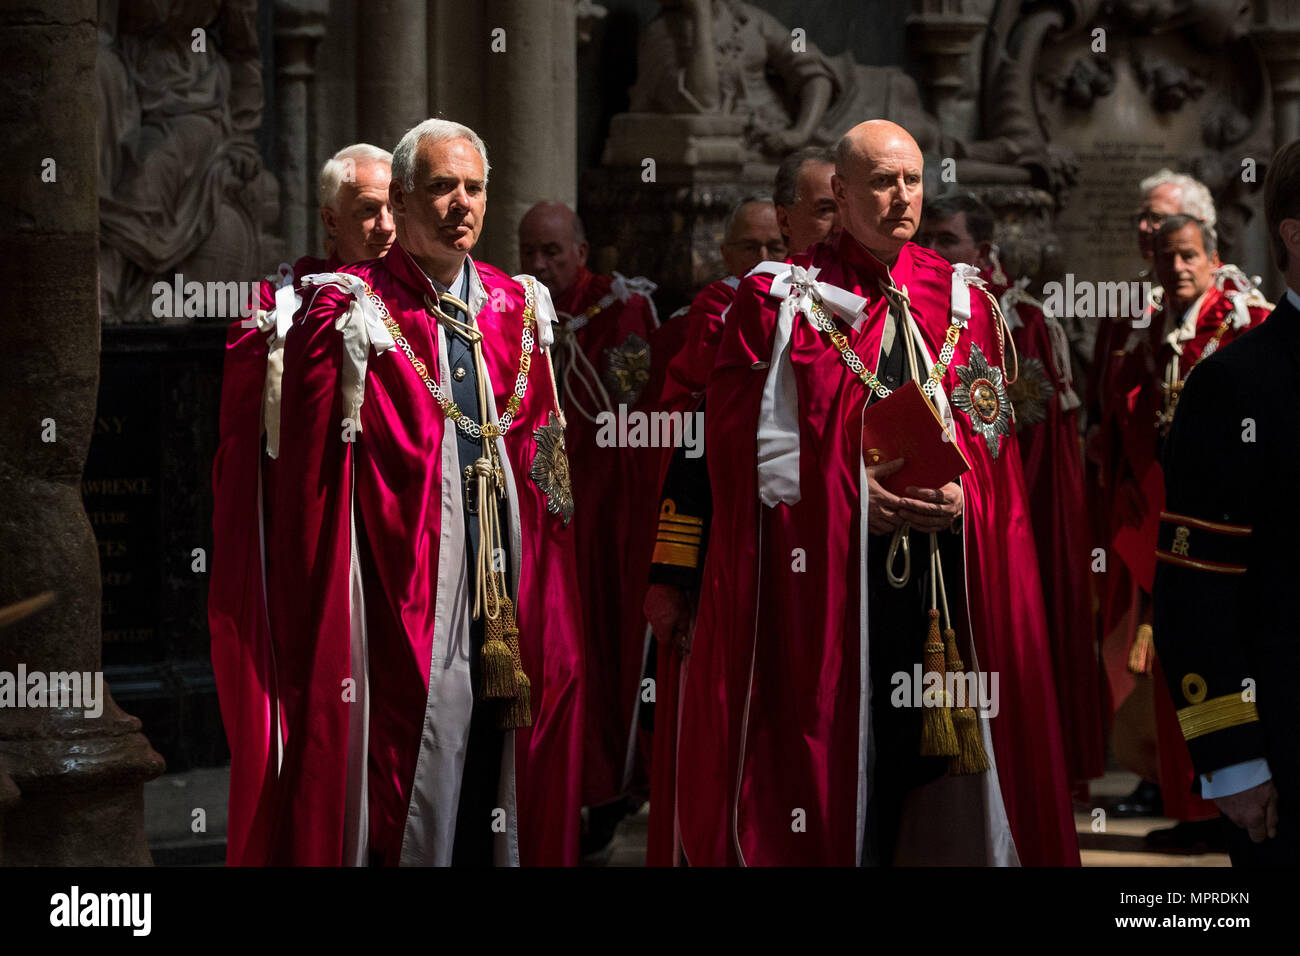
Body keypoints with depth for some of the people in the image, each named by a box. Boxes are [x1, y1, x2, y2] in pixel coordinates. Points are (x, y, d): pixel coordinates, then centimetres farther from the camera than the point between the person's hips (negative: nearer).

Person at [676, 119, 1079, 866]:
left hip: (945, 573, 3)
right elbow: (745, 443, -3)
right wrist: (849, 491, -12)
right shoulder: (779, 299, 2)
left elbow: (991, 438, 11)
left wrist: (960, 495, -9)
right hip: (823, 574, -3)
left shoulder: (963, 300, 13)